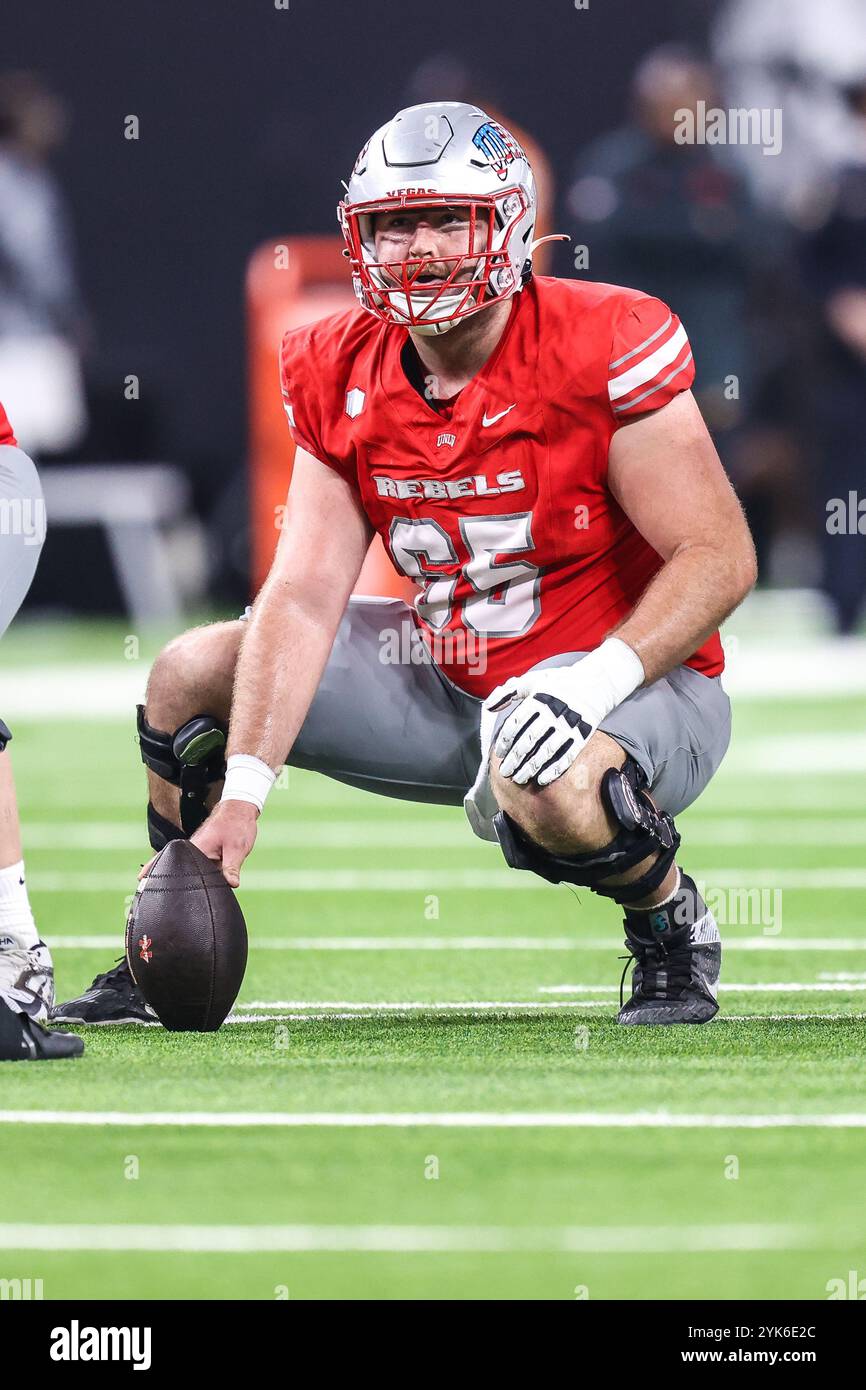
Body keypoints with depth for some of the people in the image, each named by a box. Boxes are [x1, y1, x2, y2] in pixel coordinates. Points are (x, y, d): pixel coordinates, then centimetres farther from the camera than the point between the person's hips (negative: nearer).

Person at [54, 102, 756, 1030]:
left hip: (634, 682, -6)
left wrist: (599, 677, -34)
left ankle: (670, 927, -6)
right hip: (451, 678, 7)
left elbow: (720, 558, -20)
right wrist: (241, 792, -16)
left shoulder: (599, 350, -21)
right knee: (191, 674, 2)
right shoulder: (344, 379, -4)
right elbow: (305, 597, -7)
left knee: (547, 784, -40)